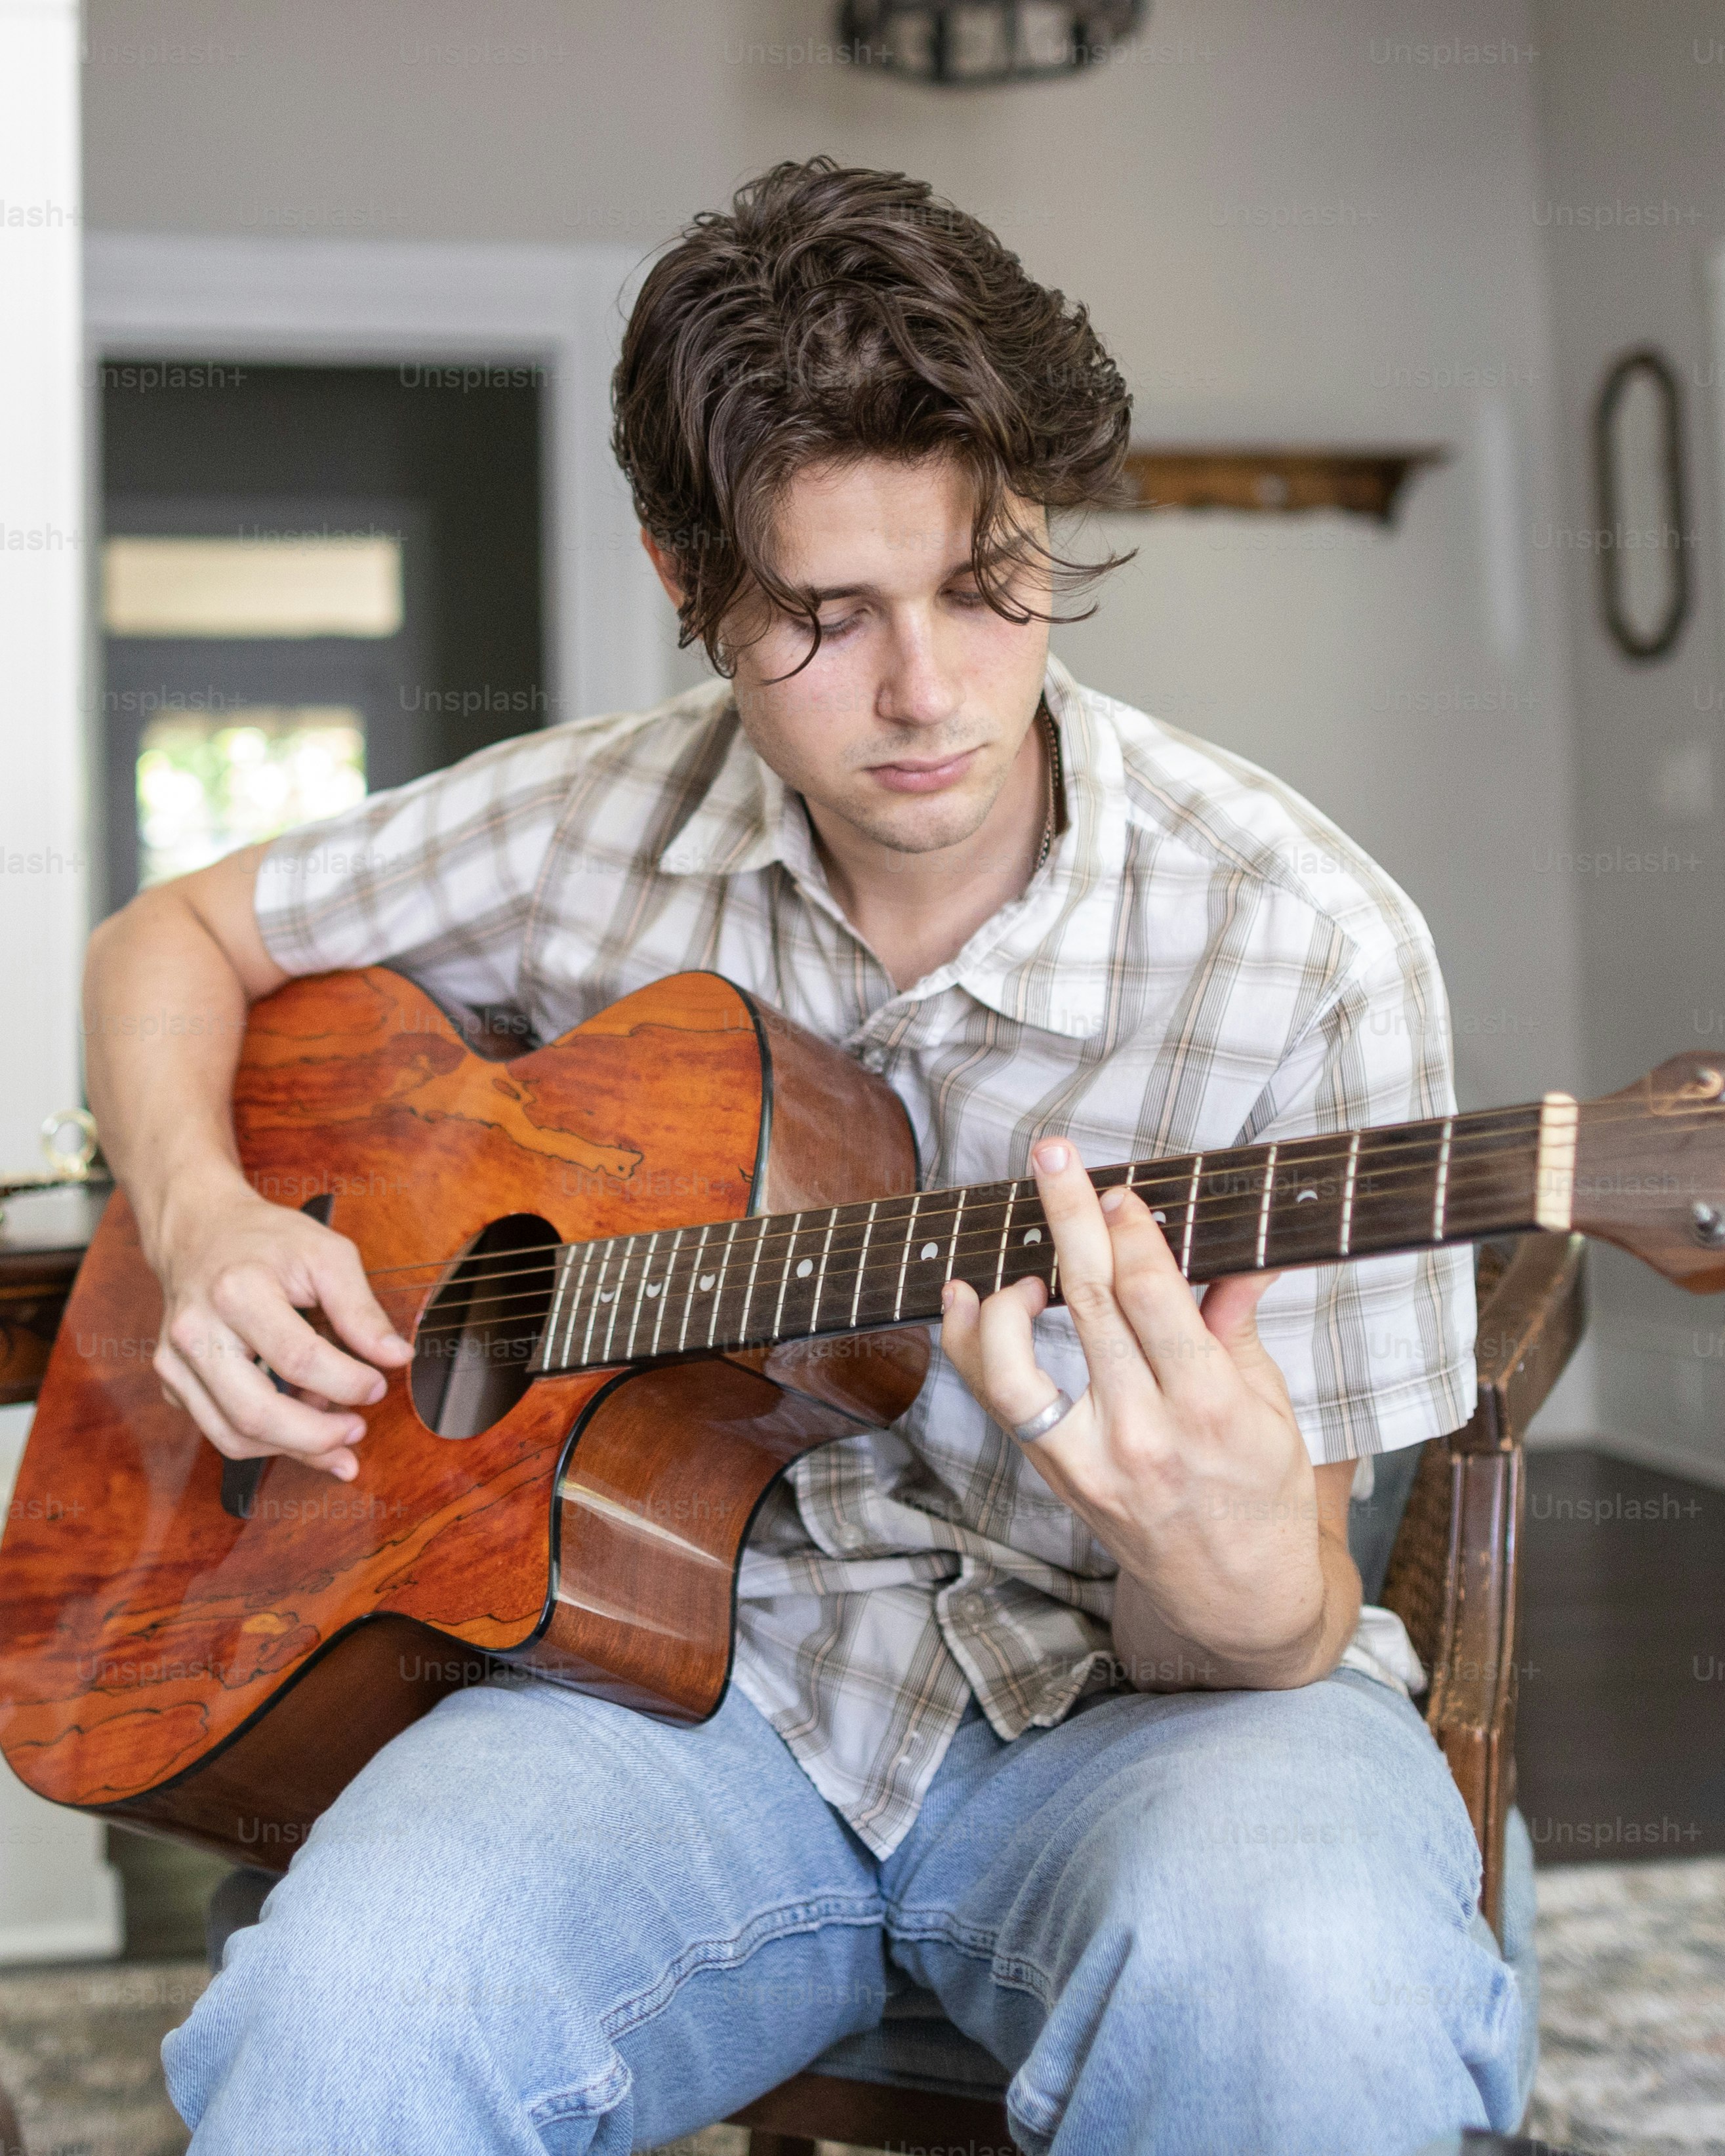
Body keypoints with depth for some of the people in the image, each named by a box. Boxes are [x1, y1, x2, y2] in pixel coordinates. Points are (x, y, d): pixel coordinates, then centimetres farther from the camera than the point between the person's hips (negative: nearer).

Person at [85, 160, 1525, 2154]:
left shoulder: (1298, 948, -12)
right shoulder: (593, 829, -1)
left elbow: (1281, 1619, -9)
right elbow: (177, 935, 15)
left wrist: (1240, 1589, -35)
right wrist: (203, 1218, -5)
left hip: (1117, 1691, 0)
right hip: (694, 1659, 1)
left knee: (1295, 1974, -36)